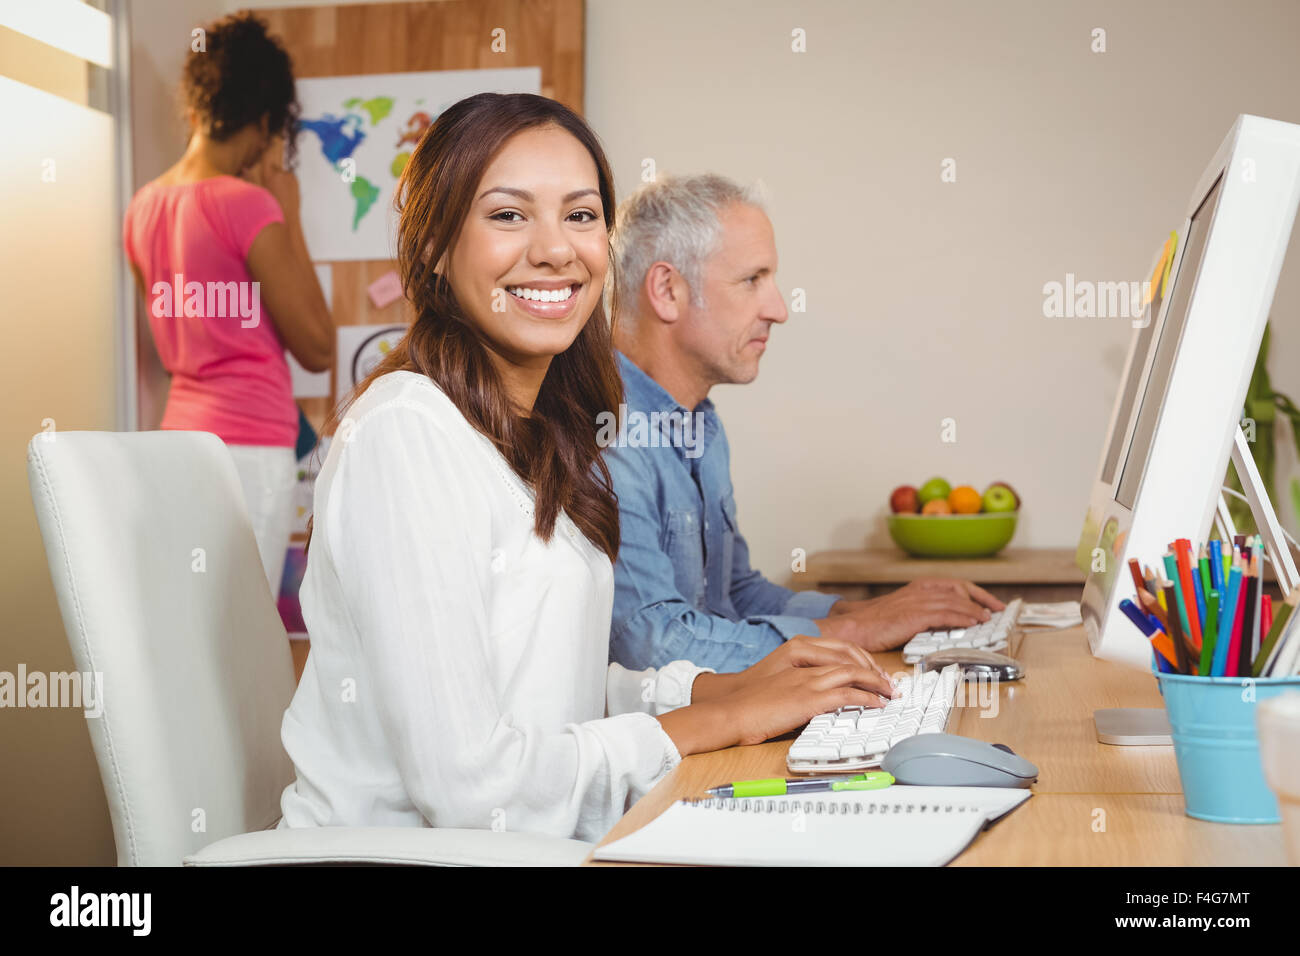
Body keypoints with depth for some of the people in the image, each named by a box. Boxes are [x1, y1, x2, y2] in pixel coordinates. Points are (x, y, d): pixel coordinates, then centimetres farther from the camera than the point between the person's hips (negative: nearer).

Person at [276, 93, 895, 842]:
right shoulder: (405, 432, -18)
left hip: (539, 838, 8)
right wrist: (717, 720, -13)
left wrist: (723, 683, 0)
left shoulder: (546, 431, 10)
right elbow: (466, 782, -22)